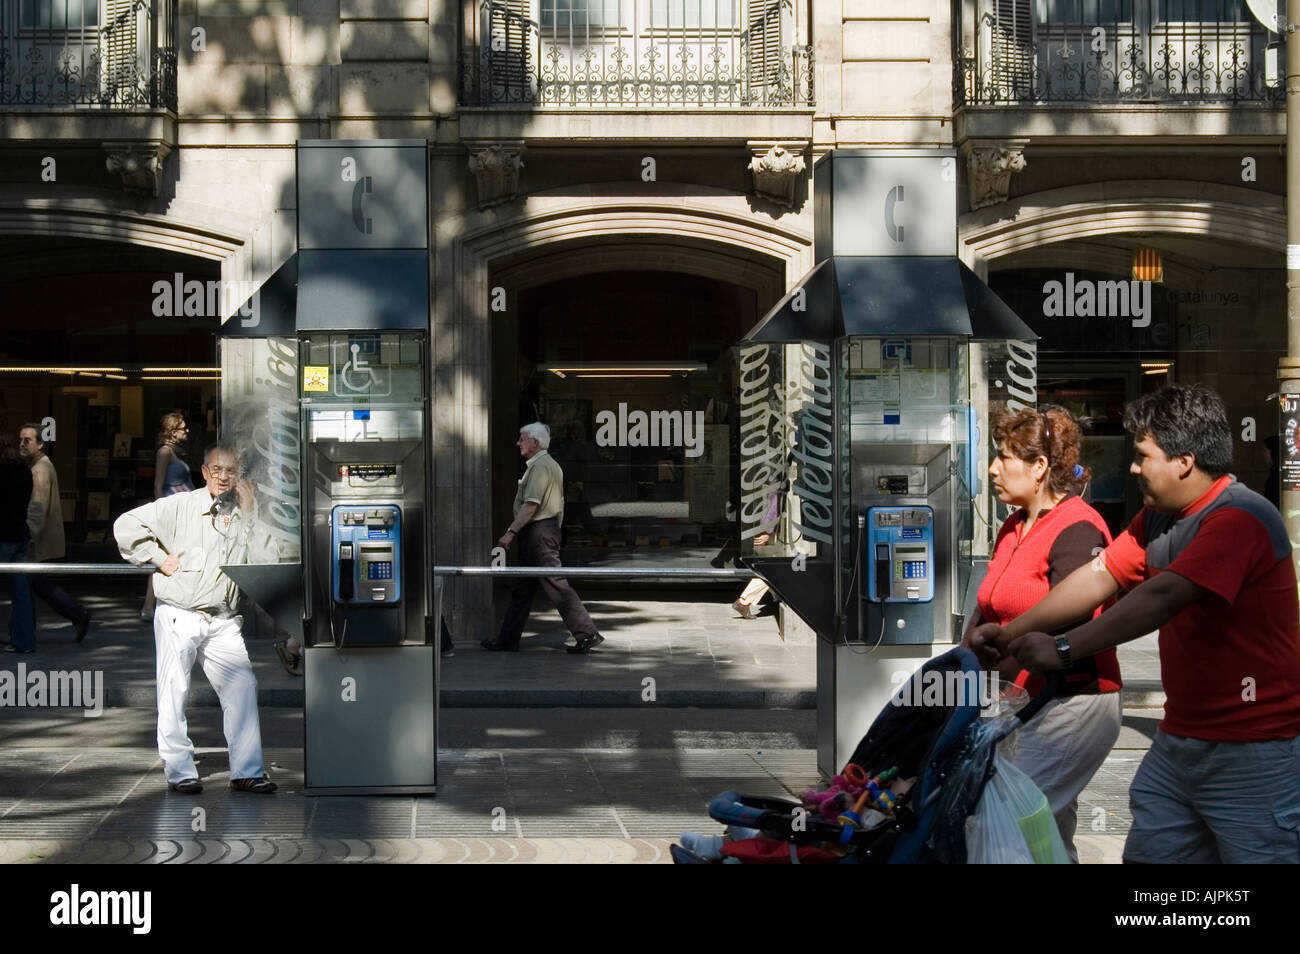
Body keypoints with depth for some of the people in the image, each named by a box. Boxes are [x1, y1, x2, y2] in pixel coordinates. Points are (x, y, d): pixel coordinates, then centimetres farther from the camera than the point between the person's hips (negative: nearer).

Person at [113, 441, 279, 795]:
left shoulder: (243, 517, 10)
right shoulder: (180, 507, -2)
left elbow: (266, 563, -1)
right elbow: (126, 525, -6)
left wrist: (248, 515, -4)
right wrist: (160, 558, -9)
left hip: (222, 621, 3)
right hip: (178, 615, -3)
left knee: (243, 688, -4)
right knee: (174, 693, 0)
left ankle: (247, 771, 1)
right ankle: (180, 772, 9)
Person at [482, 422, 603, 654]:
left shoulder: (540, 467, -15)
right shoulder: (551, 465, 18)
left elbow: (531, 505, -22)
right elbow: (558, 505, 20)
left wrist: (511, 532, -22)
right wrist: (555, 532, 23)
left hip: (538, 531, -11)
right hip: (548, 528, 11)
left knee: (556, 585, -9)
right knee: (522, 589, 13)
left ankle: (587, 634, -8)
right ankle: (508, 639, 17)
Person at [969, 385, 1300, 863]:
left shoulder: (1239, 519, -20)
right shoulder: (1159, 517, 13)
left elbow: (1161, 597, -28)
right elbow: (1100, 576, 9)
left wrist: (1065, 649, -30)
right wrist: (1009, 634, 1)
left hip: (1253, 751, -9)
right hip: (1182, 737, 9)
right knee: (1146, 852, 8)